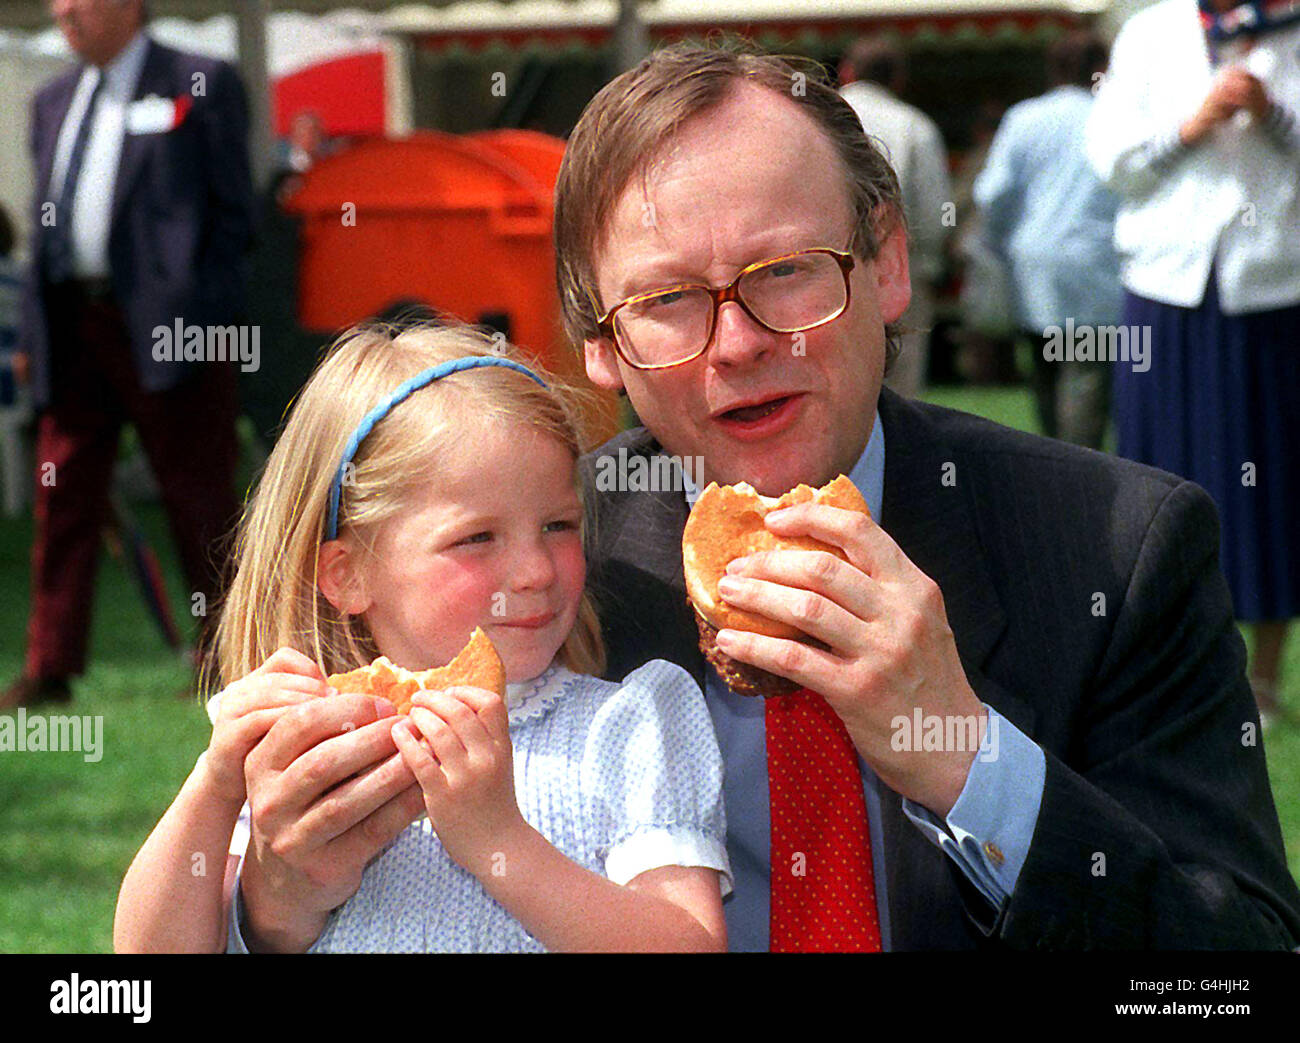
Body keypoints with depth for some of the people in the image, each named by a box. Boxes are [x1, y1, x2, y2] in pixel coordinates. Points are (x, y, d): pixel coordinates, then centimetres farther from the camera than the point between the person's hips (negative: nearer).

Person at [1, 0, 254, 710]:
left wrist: (200, 317, -11)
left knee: (200, 499, 1)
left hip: (164, 328, -5)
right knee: (62, 498, 3)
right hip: (70, 326, 6)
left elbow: (233, 212, -3)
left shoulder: (201, 86, 1)